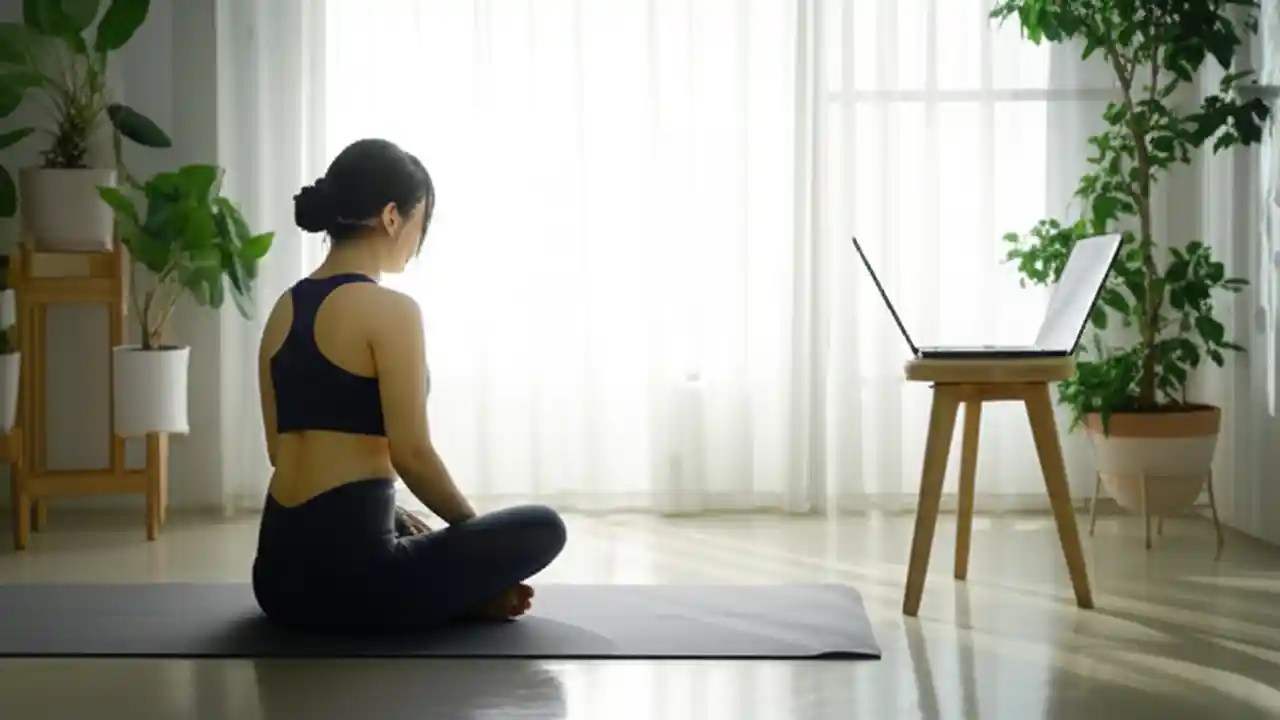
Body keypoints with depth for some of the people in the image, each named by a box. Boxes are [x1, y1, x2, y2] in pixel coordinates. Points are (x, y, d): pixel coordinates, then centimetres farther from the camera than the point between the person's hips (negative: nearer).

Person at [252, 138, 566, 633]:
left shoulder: (284, 309, 13)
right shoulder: (391, 310, -12)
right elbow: (411, 454, -14)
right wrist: (472, 529, 5)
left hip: (279, 572, 8)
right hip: (348, 568, -8)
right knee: (541, 529, 8)